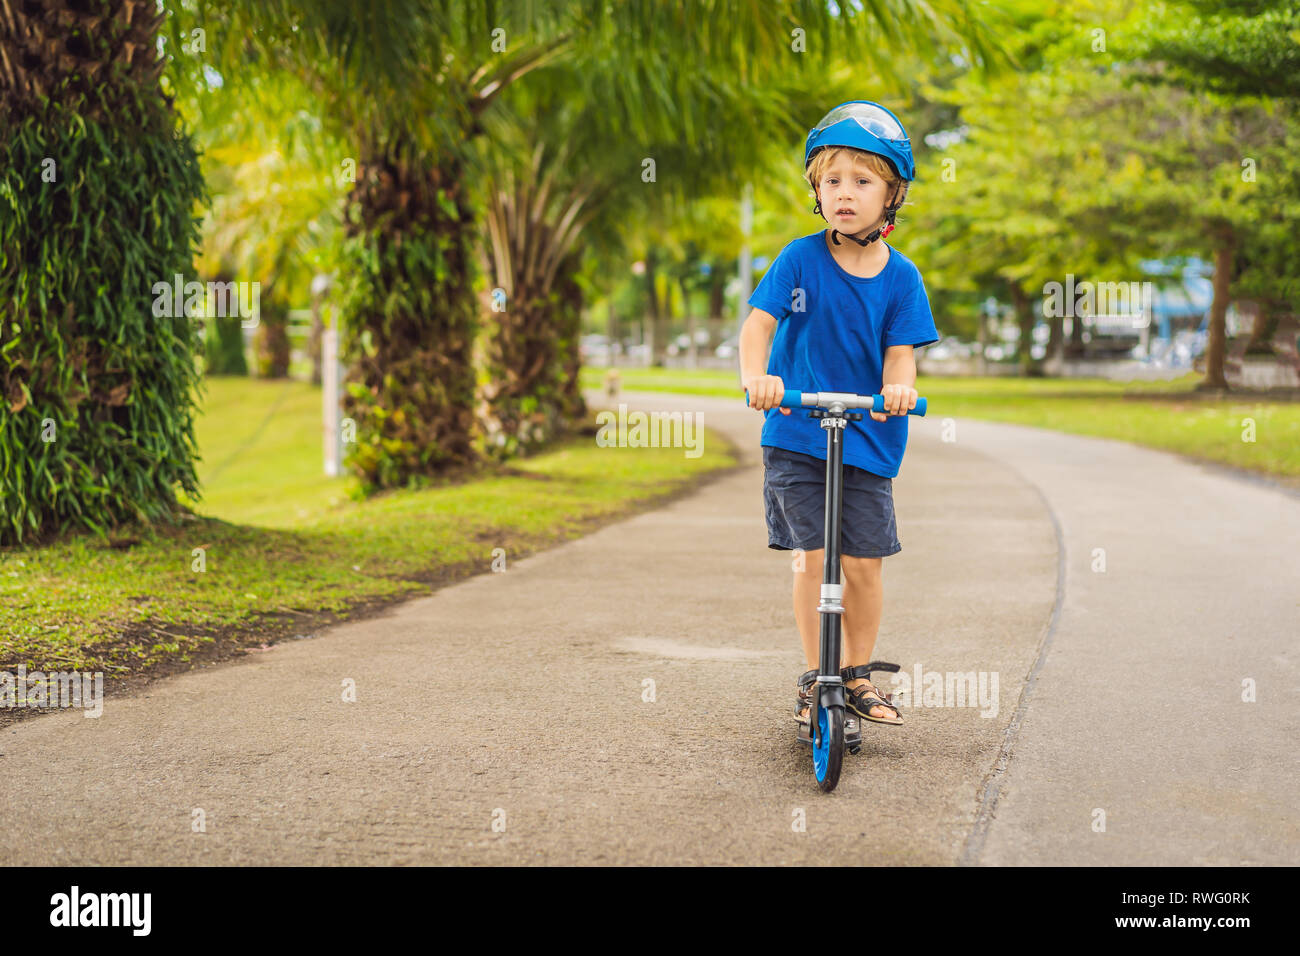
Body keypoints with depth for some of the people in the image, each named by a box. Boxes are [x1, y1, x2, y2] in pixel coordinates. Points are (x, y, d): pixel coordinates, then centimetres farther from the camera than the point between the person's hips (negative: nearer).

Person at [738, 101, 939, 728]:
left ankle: (857, 675, 20)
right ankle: (814, 677, 11)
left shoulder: (900, 277, -2)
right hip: (796, 432, -1)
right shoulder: (800, 259, -5)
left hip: (867, 438, 1)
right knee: (812, 555, -4)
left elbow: (901, 351, -6)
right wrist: (756, 374, -32)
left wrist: (897, 387, -29)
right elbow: (758, 321, -12)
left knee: (865, 563, 2)